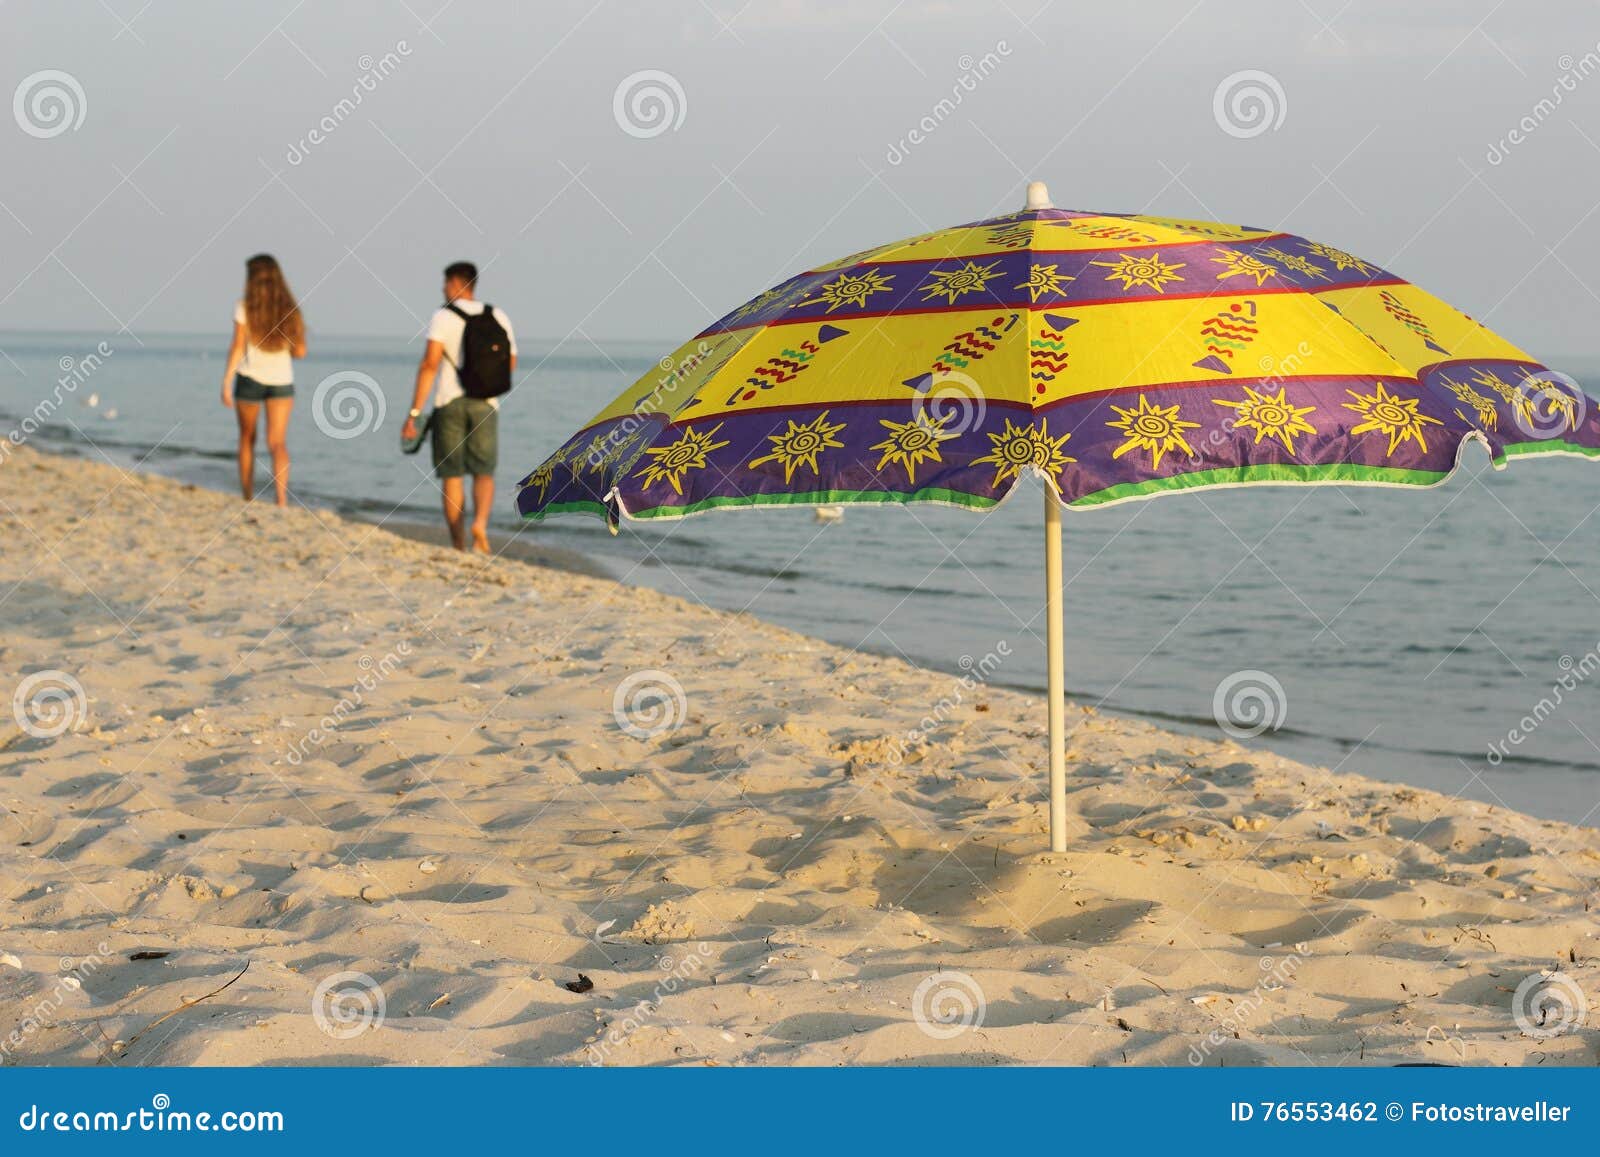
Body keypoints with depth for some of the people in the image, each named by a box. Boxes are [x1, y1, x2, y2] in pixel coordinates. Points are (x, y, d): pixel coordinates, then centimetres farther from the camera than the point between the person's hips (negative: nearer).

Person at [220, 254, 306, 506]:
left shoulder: (244, 309, -6)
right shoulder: (289, 310, 2)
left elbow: (237, 348, -11)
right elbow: (300, 351, 3)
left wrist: (226, 382, -9)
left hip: (250, 379, -1)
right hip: (281, 381, 1)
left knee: (247, 438, 18)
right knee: (278, 443, -6)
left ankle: (248, 499, 25)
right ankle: (282, 498, -26)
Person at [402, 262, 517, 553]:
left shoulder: (444, 318, -7)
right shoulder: (499, 318, 5)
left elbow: (429, 364, -15)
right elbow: (511, 363, 12)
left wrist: (414, 413, -14)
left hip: (449, 403, -2)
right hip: (485, 406, 2)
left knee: (451, 475, 7)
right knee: (483, 474, 9)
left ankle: (459, 546, 6)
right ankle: (480, 522, -20)